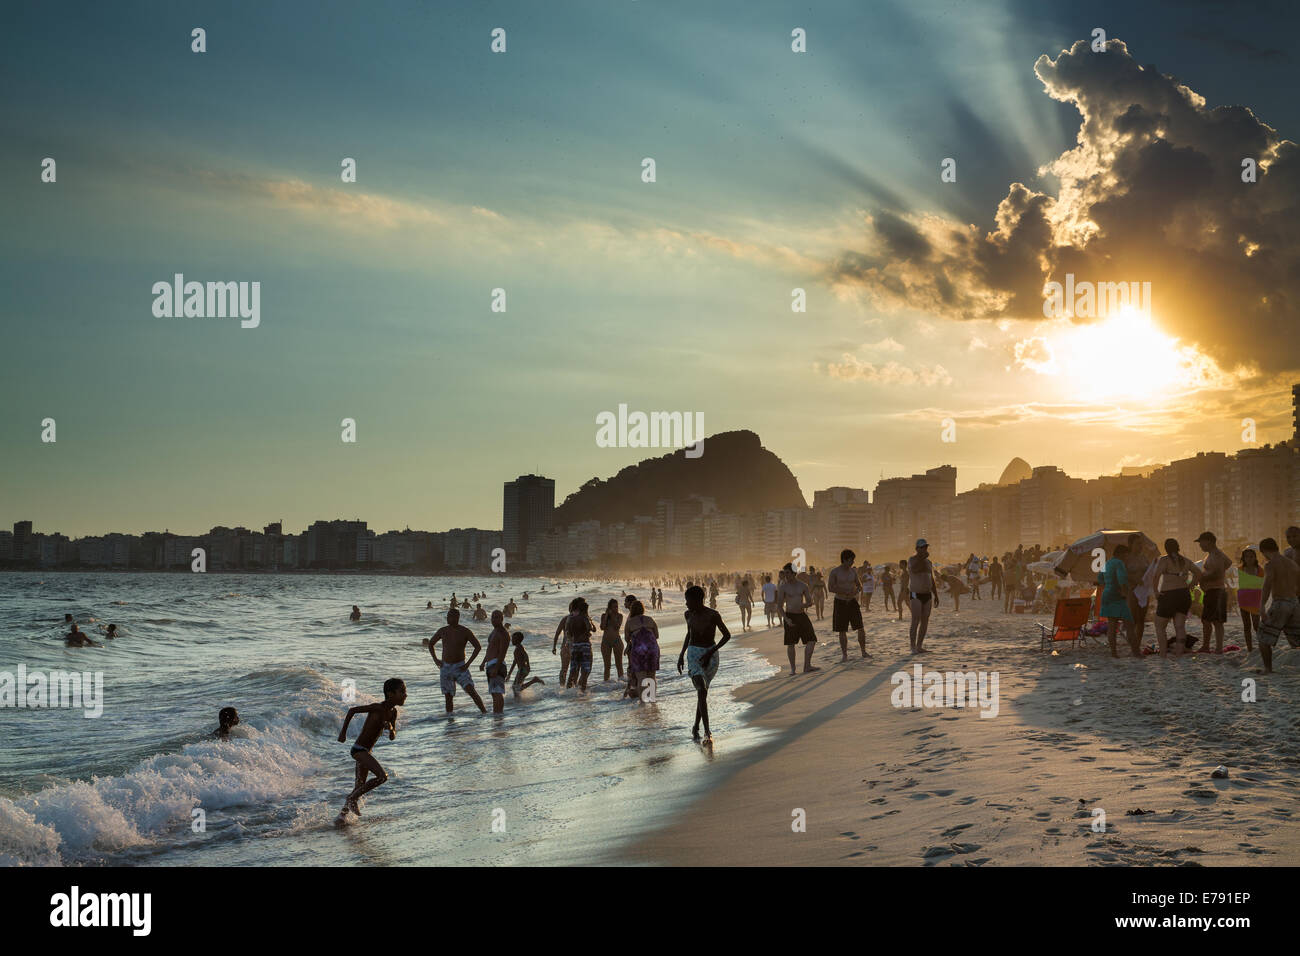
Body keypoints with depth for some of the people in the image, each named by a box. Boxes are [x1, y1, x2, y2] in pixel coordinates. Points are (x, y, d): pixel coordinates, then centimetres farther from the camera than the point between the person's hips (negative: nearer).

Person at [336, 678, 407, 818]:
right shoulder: (377, 708, -18)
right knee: (382, 776, -20)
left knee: (360, 787, 15)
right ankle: (353, 798, -8)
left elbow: (392, 737, 9)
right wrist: (343, 732, -4)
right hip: (359, 749, -9)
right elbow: (352, 710, -10)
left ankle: (343, 813, 26)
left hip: (366, 752, 9)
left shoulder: (393, 712, 5)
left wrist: (390, 728, -15)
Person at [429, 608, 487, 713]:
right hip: (445, 668, 4)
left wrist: (468, 664, -10)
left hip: (459, 667, -4)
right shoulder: (442, 631, 4)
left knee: (470, 690, -18)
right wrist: (435, 659, 6)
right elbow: (431, 644, 20)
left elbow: (478, 646, -4)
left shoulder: (465, 631, -7)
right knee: (448, 696, 5)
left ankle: (484, 712, -16)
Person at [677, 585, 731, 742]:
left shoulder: (713, 615, -11)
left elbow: (727, 635, -7)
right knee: (702, 690, -16)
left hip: (710, 655, -1)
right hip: (694, 654, 1)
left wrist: (710, 652, -13)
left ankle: (696, 727, 25)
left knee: (703, 692, 7)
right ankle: (707, 731, -18)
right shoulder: (689, 614, 3)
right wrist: (681, 655, 17)